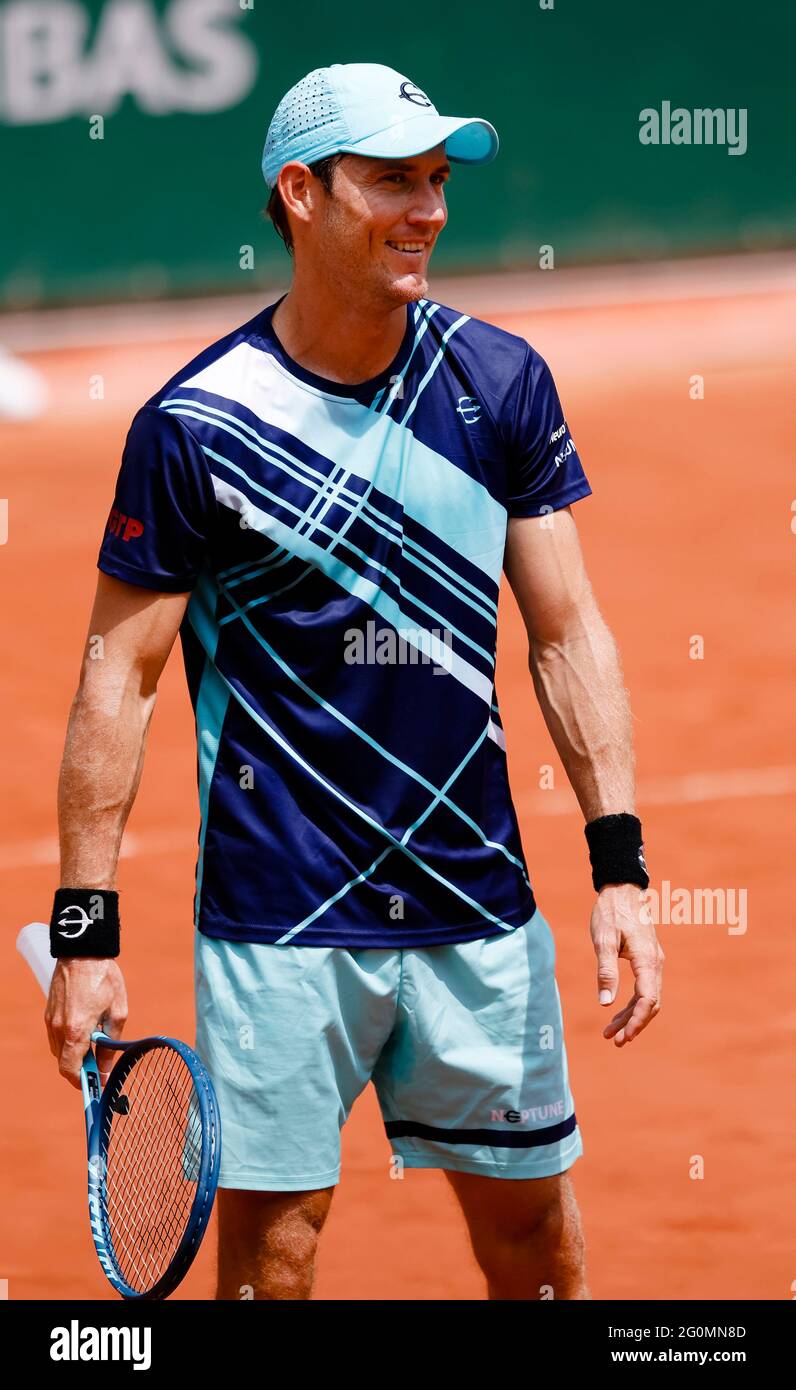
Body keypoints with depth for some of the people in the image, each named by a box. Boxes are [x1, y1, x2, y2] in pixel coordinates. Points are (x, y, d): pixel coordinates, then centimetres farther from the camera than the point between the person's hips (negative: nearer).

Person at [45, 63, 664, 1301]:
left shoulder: (501, 383, 1)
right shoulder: (195, 425, -8)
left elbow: (567, 632, 5)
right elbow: (119, 681, -4)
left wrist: (619, 865, -3)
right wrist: (84, 931, -7)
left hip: (477, 909, 3)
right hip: (280, 924, -3)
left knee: (533, 1223, 9)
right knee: (268, 1237, 0)